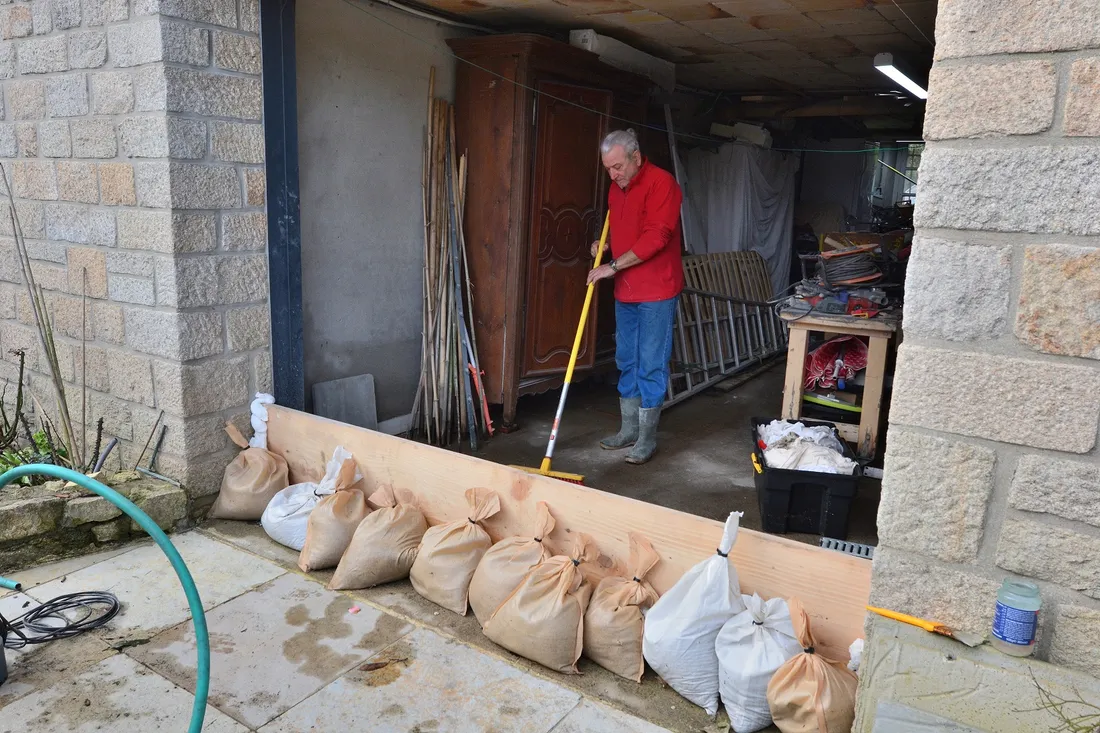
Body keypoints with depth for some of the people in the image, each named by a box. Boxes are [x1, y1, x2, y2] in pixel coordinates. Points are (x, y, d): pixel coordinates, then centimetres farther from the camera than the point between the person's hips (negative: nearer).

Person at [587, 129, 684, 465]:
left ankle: (647, 439, 7)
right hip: (625, 291, 8)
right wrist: (604, 245, 9)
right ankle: (629, 430, 25)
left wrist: (613, 266, -21)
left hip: (656, 292, -8)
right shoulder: (617, 188, 12)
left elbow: (655, 237, -23)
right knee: (626, 362, 13)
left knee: (651, 366, -2)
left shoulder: (661, 183, -14)